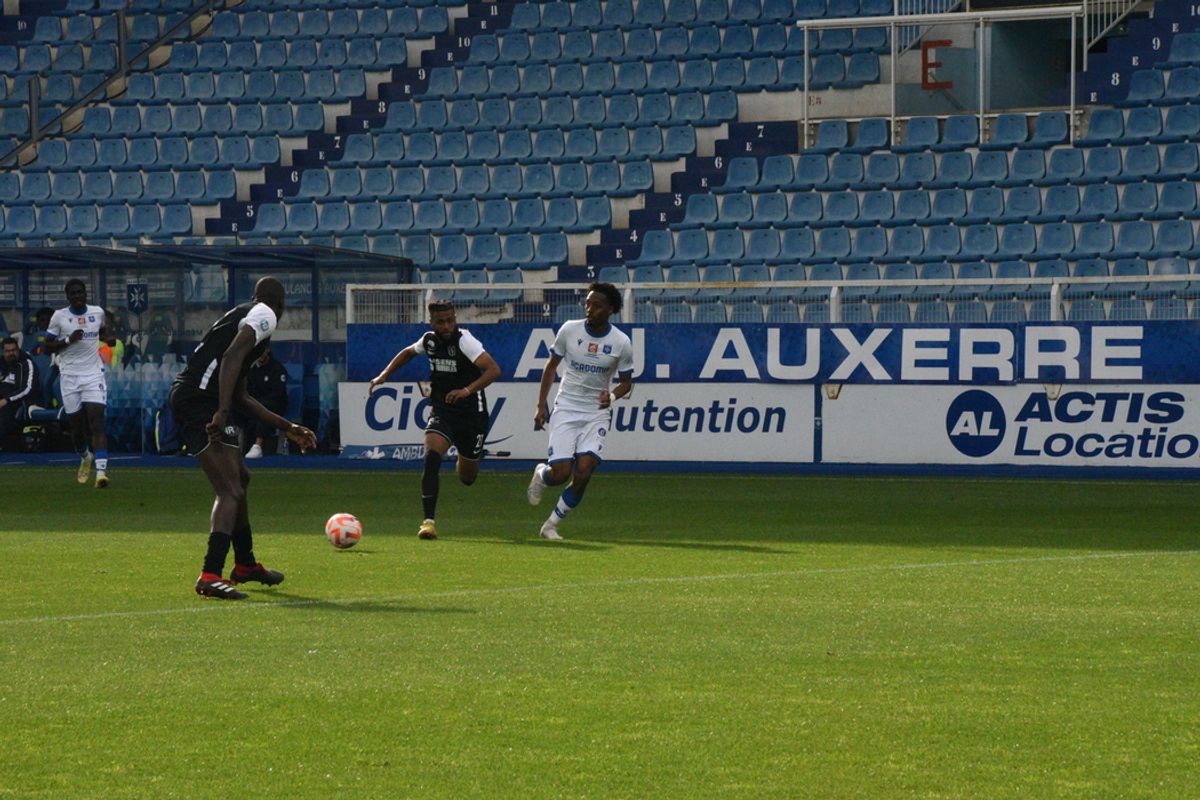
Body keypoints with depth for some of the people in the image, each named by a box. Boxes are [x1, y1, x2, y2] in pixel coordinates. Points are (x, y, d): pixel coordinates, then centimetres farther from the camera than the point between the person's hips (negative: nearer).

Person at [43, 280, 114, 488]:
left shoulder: (98, 312, 5)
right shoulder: (59, 317, -2)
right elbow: (47, 347, 0)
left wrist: (108, 338, 3)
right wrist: (69, 340, -16)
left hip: (94, 375, 0)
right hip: (70, 377, 0)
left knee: (97, 422, -15)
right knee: (77, 426, 7)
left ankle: (101, 471, -22)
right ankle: (85, 457, 39)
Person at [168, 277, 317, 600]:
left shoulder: (241, 314, 29)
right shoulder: (265, 315, 0)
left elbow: (240, 397, 32)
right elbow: (231, 357, -20)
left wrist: (287, 427, 36)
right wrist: (222, 412, -29)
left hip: (184, 397, 10)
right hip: (201, 401, -10)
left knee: (239, 478, 28)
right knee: (230, 491, -17)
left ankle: (245, 564, 42)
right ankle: (210, 576, -29)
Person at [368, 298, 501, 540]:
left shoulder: (463, 340, -19)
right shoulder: (429, 340, -1)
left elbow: (494, 369, -30)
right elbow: (408, 353, 23)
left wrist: (468, 390, -43)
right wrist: (384, 375, 14)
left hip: (472, 414, -3)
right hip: (442, 411, 3)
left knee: (467, 478, 11)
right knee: (431, 458, -24)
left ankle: (471, 458, 51)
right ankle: (428, 521, -22)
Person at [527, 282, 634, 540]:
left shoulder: (621, 343, -7)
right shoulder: (569, 330, -5)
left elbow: (626, 382, 5)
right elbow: (551, 366, 7)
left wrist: (612, 395, -18)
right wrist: (541, 406, 3)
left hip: (597, 412, 0)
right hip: (566, 409, 0)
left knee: (583, 473, -15)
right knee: (560, 474, -11)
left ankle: (552, 524, 3)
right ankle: (540, 474, 28)